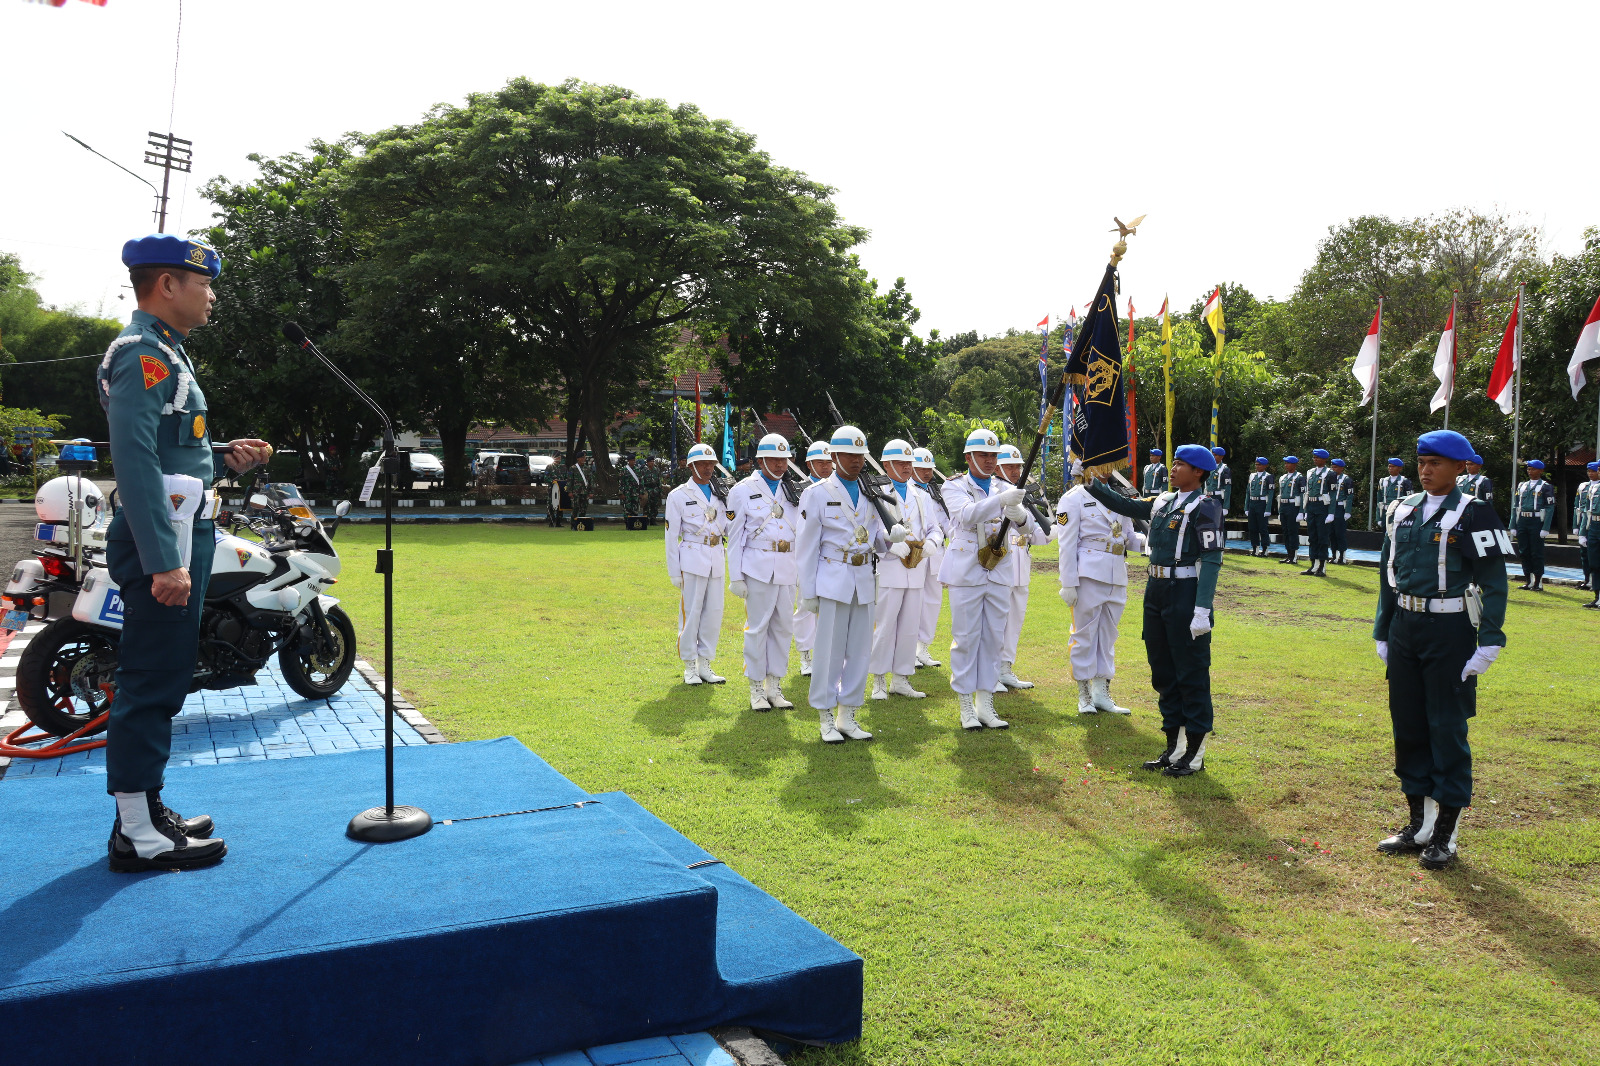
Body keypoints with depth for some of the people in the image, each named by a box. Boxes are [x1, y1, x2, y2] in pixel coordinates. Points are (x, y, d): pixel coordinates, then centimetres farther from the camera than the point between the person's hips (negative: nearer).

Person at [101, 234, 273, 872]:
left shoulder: (164, 352, 22)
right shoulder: (143, 352, -12)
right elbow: (135, 459, -23)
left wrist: (224, 460, 10)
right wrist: (165, 559, -28)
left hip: (179, 536, 11)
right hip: (163, 540, -11)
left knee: (162, 679, 15)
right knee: (154, 681, -7)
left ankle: (145, 809, 25)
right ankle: (139, 836, 0)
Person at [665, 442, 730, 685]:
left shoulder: (720, 494, 13)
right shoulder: (678, 496, -1)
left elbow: (729, 527, 9)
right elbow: (671, 536, -1)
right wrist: (674, 571, -4)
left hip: (716, 559, 5)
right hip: (692, 559, -5)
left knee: (714, 613, 6)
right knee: (691, 612, -2)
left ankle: (704, 665, 18)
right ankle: (689, 668, 11)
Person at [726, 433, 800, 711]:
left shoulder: (793, 490, 13)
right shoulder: (743, 490, 0)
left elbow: (799, 532, 16)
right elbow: (735, 536, -1)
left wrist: (803, 573, 11)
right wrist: (735, 577, -6)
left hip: (787, 569, 5)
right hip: (758, 568, -4)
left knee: (783, 627, 7)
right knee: (757, 626, -2)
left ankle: (775, 687, 17)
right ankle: (757, 689, 10)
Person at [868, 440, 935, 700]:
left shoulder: (922, 497, 17)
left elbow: (934, 528, 18)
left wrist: (929, 545, -4)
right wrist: (896, 546, -21)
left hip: (916, 569, 6)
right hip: (888, 568, -6)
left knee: (910, 627, 8)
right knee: (884, 626, -3)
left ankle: (901, 679, 18)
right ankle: (879, 681, 8)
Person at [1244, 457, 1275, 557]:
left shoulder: (1268, 477, -5)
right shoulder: (1252, 476, 14)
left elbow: (1270, 494, -10)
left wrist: (1268, 510, -16)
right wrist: (1246, 508, 11)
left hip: (1262, 504, -6)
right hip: (1252, 504, 6)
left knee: (1263, 528, -3)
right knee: (1252, 528, 7)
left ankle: (1264, 550, 3)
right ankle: (1255, 549, 15)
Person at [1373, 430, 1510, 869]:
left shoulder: (1472, 514, -8)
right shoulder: (1402, 511, 9)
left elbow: (1494, 583, -9)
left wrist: (1489, 643, -14)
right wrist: (1382, 632, 14)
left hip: (1450, 632, -6)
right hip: (1405, 627, 6)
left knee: (1447, 729, 1)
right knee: (1407, 726, 11)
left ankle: (1445, 834, 13)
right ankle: (1419, 823, 24)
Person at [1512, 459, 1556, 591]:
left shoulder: (1546, 487, -2)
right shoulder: (1522, 486, 14)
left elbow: (1550, 508, -7)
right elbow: (1515, 506, 15)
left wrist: (1545, 529, -14)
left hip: (1536, 522, -5)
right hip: (1522, 521, 5)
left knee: (1537, 553, -2)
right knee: (1523, 552, 7)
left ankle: (1538, 583, 5)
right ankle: (1528, 581, 16)